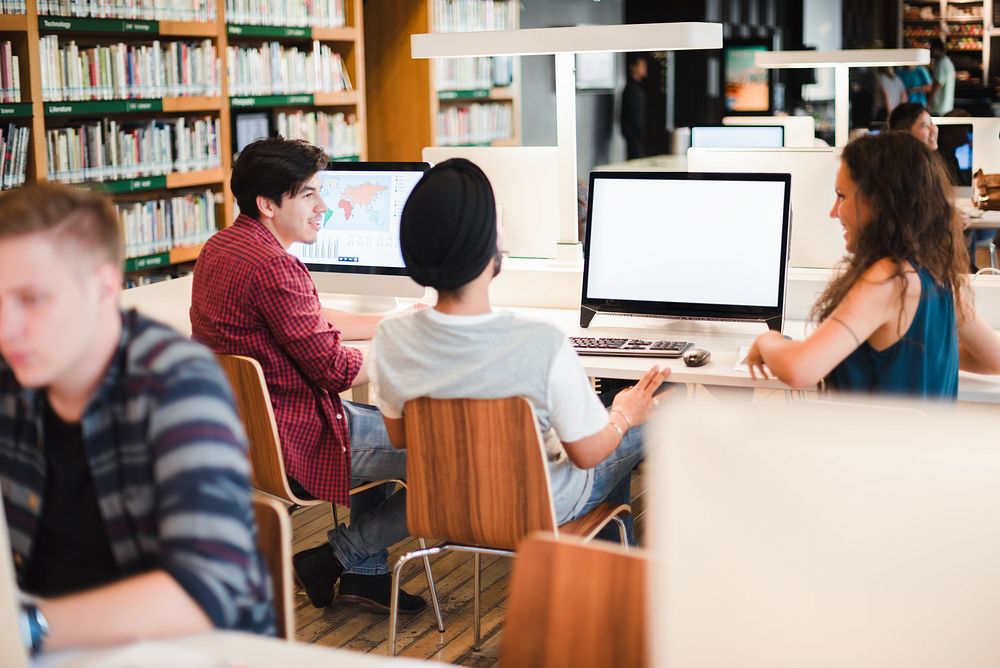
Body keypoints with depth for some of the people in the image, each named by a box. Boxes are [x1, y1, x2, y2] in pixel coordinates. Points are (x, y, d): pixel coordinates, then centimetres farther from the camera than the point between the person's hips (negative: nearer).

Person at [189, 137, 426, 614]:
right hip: (290, 436, -10)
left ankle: (365, 572, 28)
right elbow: (335, 370, -20)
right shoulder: (274, 266, -24)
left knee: (383, 425, 30)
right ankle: (338, 557, 8)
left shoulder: (220, 247, 9)